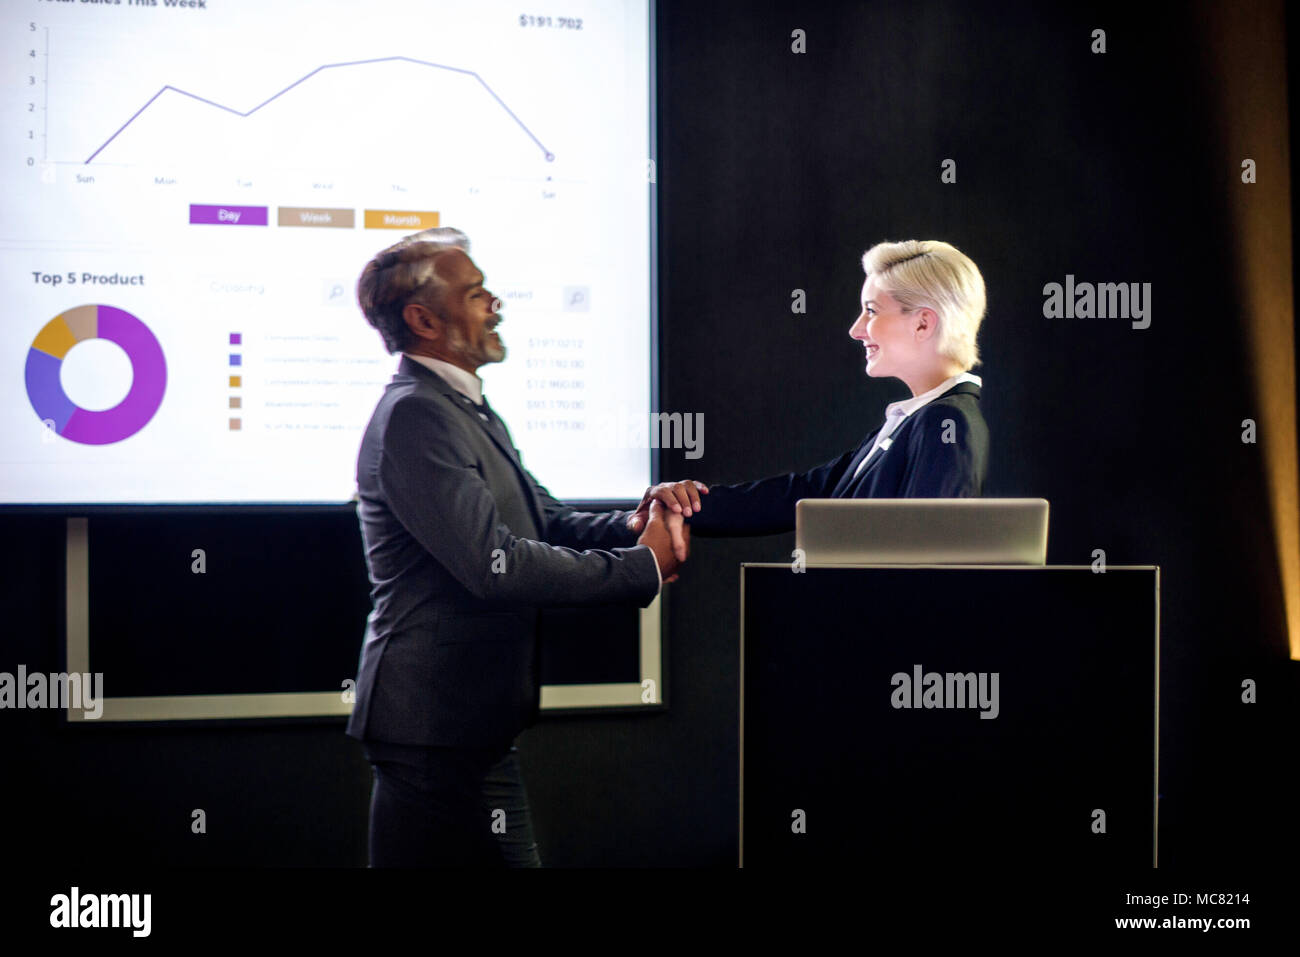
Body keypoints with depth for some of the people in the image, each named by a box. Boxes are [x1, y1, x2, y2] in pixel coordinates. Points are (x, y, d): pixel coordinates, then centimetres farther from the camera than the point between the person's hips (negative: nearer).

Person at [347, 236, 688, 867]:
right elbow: (494, 563, -24)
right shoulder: (413, 417, -17)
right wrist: (642, 566, -15)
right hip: (437, 725, -10)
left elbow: (545, 521, 15)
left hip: (472, 723, 10)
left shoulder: (467, 409, 17)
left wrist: (635, 526, -5)